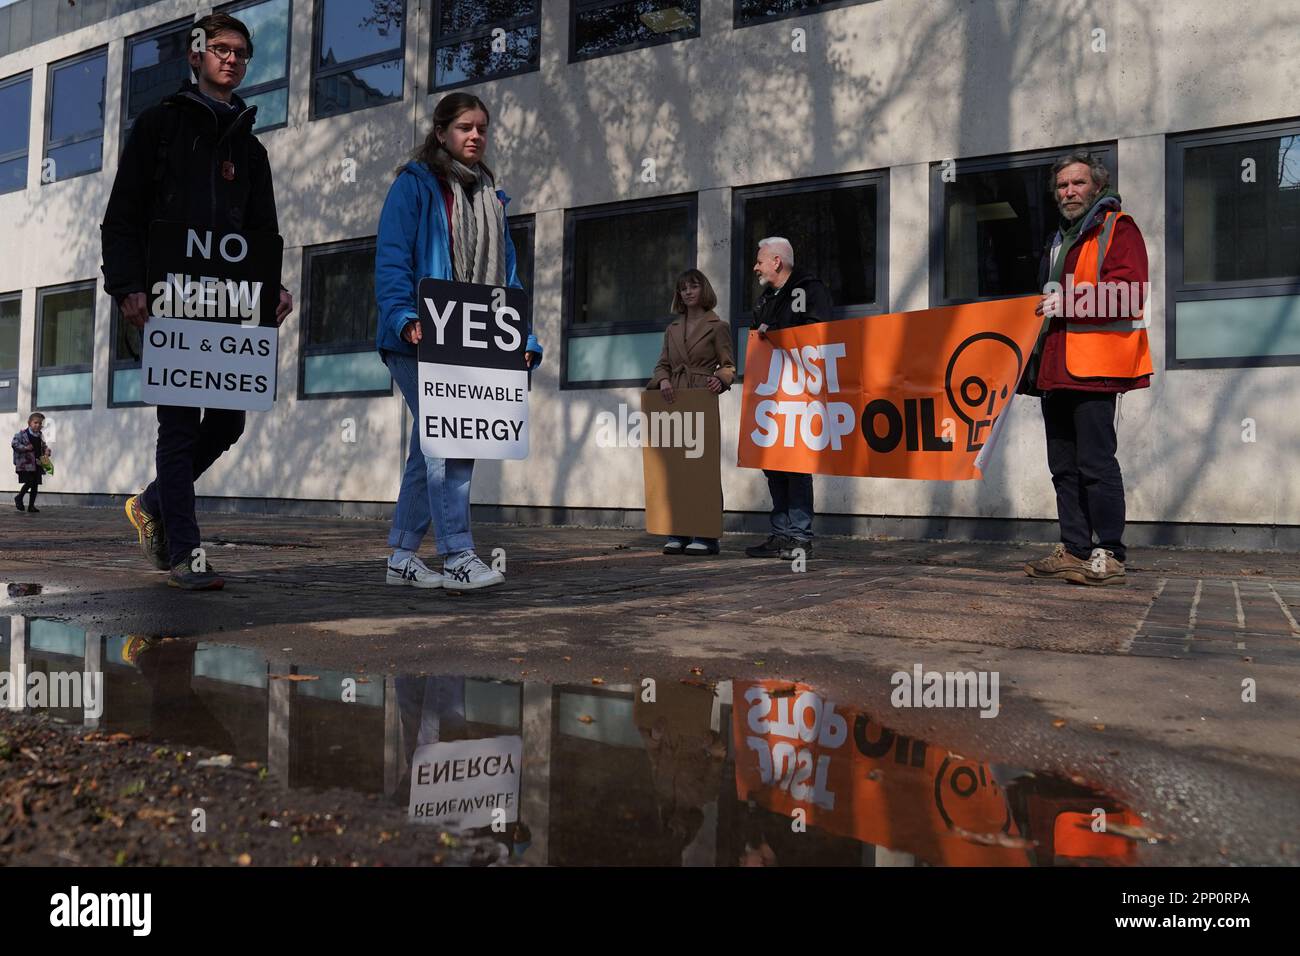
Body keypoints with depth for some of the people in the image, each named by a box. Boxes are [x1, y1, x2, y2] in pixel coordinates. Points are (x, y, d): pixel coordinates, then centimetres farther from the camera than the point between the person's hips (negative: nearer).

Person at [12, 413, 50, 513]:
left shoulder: (40, 436, 12)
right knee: (29, 482, -12)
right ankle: (19, 498, 15)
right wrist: (25, 448, -21)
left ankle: (31, 506, 13)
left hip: (37, 464, 6)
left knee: (35, 484, 6)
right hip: (25, 463, -6)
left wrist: (47, 450, 3)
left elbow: (44, 446, 24)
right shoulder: (22, 434, -7)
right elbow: (14, 443, -13)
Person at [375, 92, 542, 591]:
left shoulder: (491, 196, 21)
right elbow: (391, 257, -8)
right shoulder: (415, 183, 2)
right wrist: (404, 317, -25)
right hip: (419, 342, -6)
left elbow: (507, 274, 17)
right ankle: (457, 555, -16)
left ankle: (403, 557, 15)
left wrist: (523, 338, 5)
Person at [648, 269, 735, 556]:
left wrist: (720, 380, -21)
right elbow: (663, 364, 16)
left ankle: (706, 535, -3)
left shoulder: (717, 326, 5)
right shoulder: (672, 329, 20)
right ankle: (679, 532, 7)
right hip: (674, 403, 5)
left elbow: (728, 365, 0)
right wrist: (663, 381, -7)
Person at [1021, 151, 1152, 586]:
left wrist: (1068, 302, -15)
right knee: (1064, 466, 9)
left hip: (1093, 367, -9)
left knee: (1095, 463, -10)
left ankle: (1109, 555, -4)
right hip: (1056, 367, 9)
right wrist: (1043, 308, 15)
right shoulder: (1060, 239, 25)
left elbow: (1127, 293, -14)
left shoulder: (1118, 228, 0)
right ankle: (1074, 550, 15)